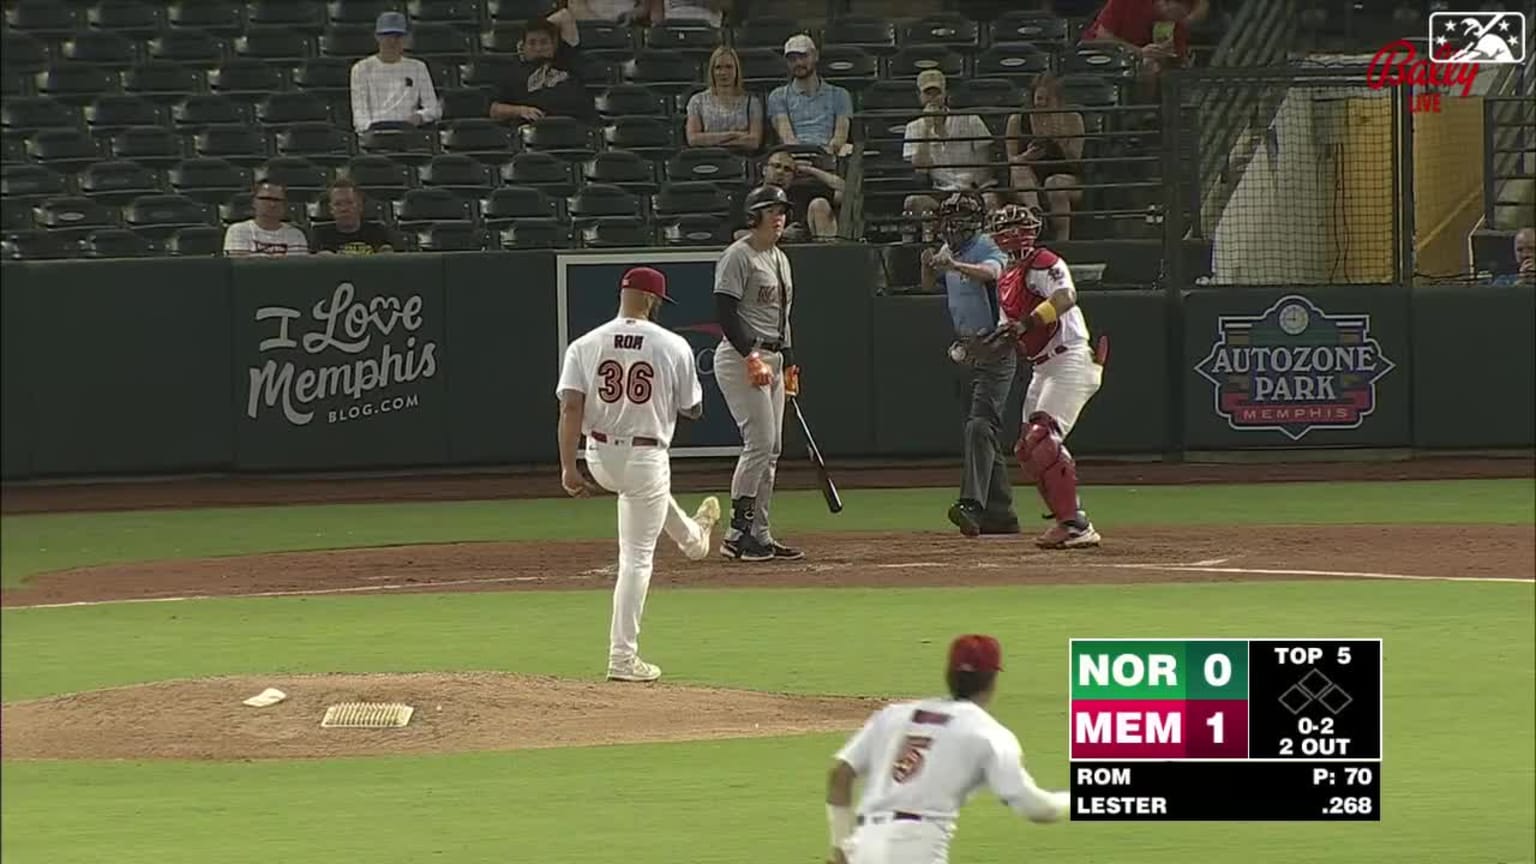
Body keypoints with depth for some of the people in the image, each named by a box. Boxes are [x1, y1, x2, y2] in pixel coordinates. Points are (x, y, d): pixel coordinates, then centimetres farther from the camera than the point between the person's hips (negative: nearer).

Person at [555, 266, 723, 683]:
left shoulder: (585, 346, -6)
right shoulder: (674, 347, -9)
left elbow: (571, 408, -13)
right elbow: (693, 410, 2)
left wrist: (568, 467, -12)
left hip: (599, 460, 4)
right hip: (647, 458, -4)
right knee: (636, 558, 2)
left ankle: (691, 537, 67)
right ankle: (623, 657, -1)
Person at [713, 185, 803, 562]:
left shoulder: (779, 259, 18)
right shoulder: (738, 256, -10)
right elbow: (724, 311, -17)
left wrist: (789, 363, 20)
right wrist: (751, 357, -21)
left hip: (772, 359, 9)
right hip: (741, 357, -9)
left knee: (772, 448, 7)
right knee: (760, 443, -14)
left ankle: (759, 535, 10)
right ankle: (737, 534, -10)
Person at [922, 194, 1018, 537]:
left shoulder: (986, 249, -13)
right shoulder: (949, 250, 12)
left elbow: (991, 271, -34)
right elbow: (928, 285, 19)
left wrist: (955, 265, -51)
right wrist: (928, 265, -4)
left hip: (994, 351, -10)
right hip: (968, 351, 10)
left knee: (980, 425, -20)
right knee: (979, 430, 11)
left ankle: (972, 505, -32)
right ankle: (1000, 514, 16)